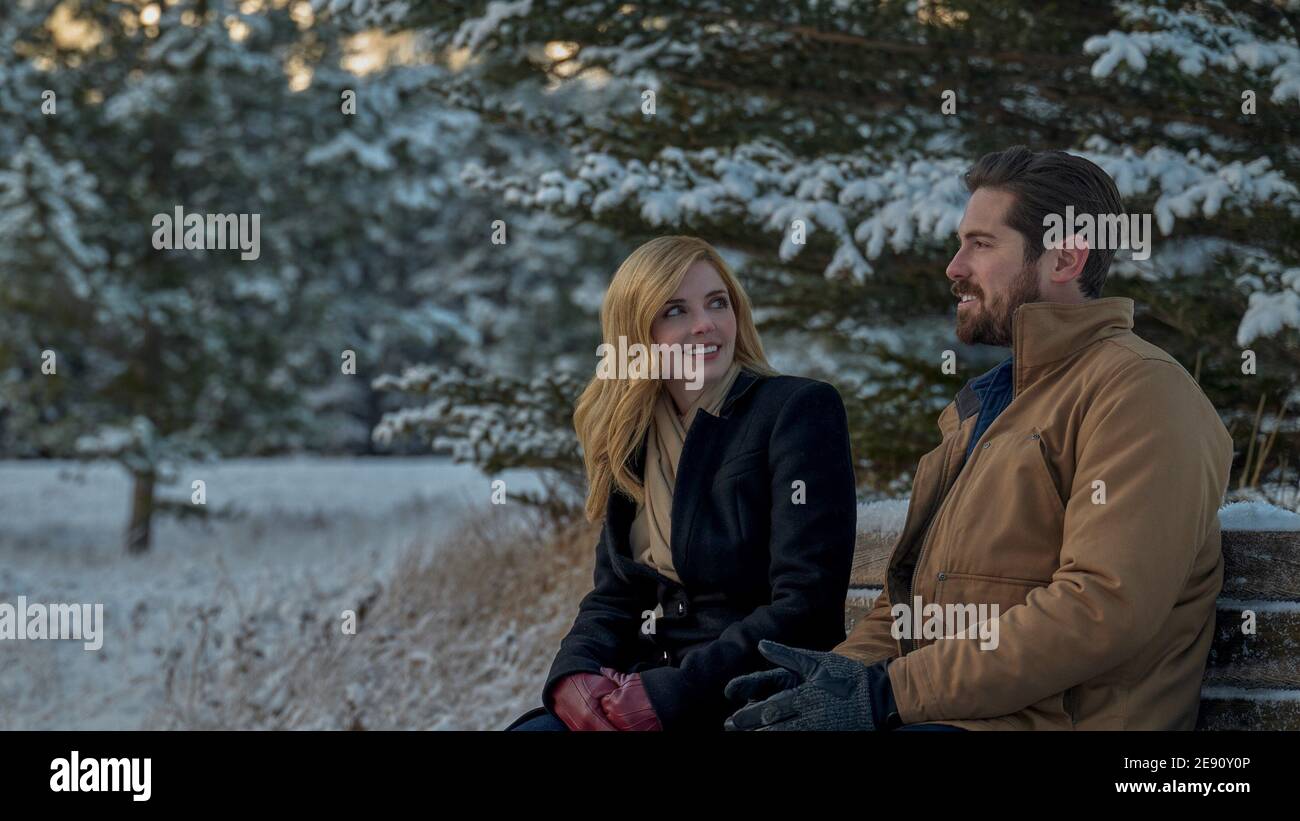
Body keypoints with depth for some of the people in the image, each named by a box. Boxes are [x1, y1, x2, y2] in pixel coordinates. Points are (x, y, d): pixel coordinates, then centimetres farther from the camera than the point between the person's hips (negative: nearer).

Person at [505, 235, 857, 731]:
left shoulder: (798, 411, -5)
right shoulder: (636, 439, 13)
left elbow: (805, 606, -13)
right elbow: (614, 596, 13)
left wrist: (673, 693, -19)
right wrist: (573, 674, -8)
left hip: (750, 702, -5)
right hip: (642, 688, 5)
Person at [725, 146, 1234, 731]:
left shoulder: (1136, 390, -7)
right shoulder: (983, 407, 24)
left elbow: (1105, 607, -19)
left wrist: (889, 691, -18)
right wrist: (847, 666, 2)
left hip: (1048, 720, -8)